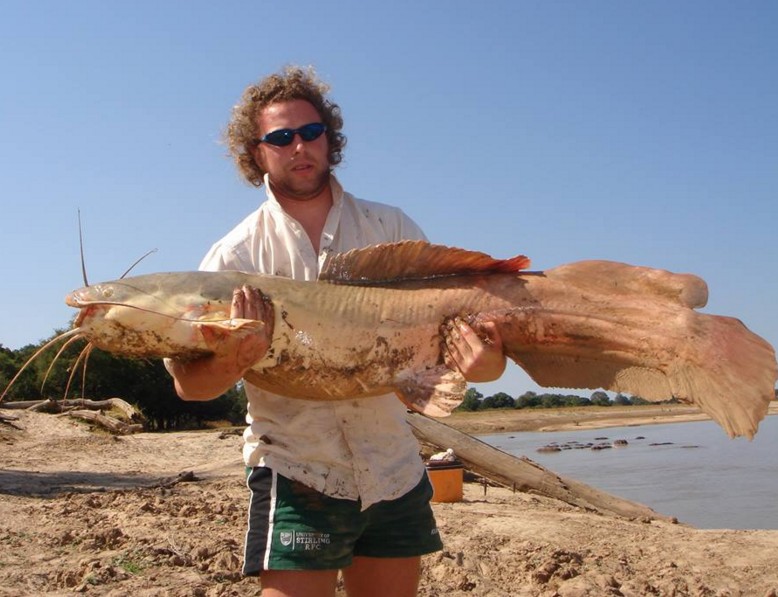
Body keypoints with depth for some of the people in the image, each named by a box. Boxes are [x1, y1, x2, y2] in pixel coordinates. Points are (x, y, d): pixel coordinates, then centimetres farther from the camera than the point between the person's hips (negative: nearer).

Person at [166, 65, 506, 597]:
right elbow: (188, 383, -5)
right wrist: (233, 361, -27)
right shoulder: (237, 254, -2)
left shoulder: (390, 228, 4)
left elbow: (452, 315, -1)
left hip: (395, 475, 3)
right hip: (297, 477, -2)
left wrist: (486, 360, -24)